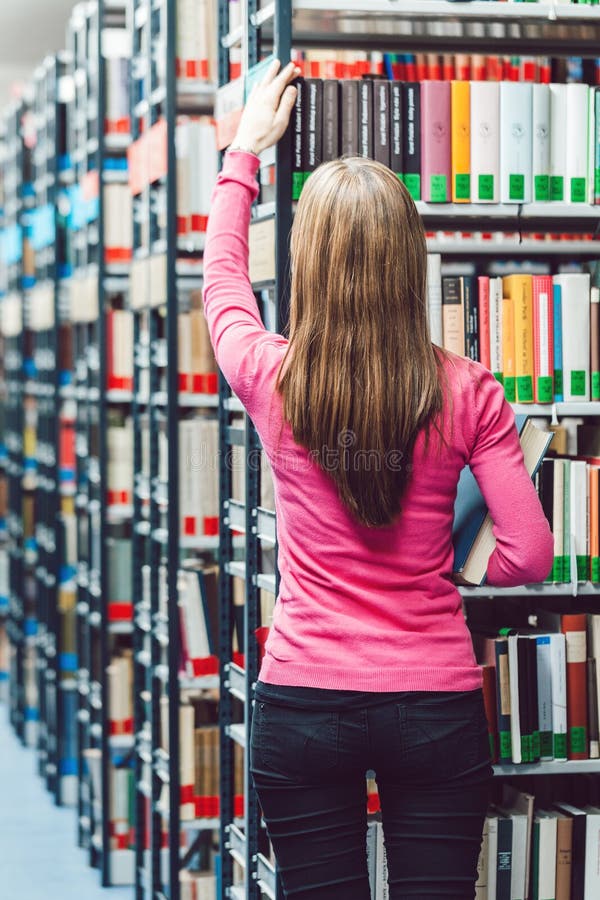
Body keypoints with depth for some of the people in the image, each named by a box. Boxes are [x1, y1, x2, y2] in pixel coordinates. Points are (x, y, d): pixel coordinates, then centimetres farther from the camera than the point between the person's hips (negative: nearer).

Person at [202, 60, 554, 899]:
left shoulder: (274, 381, -7)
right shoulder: (466, 392, -8)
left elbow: (222, 275, 15)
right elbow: (530, 556, -6)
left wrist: (245, 151, 28)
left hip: (302, 699, 0)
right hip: (437, 705, 0)